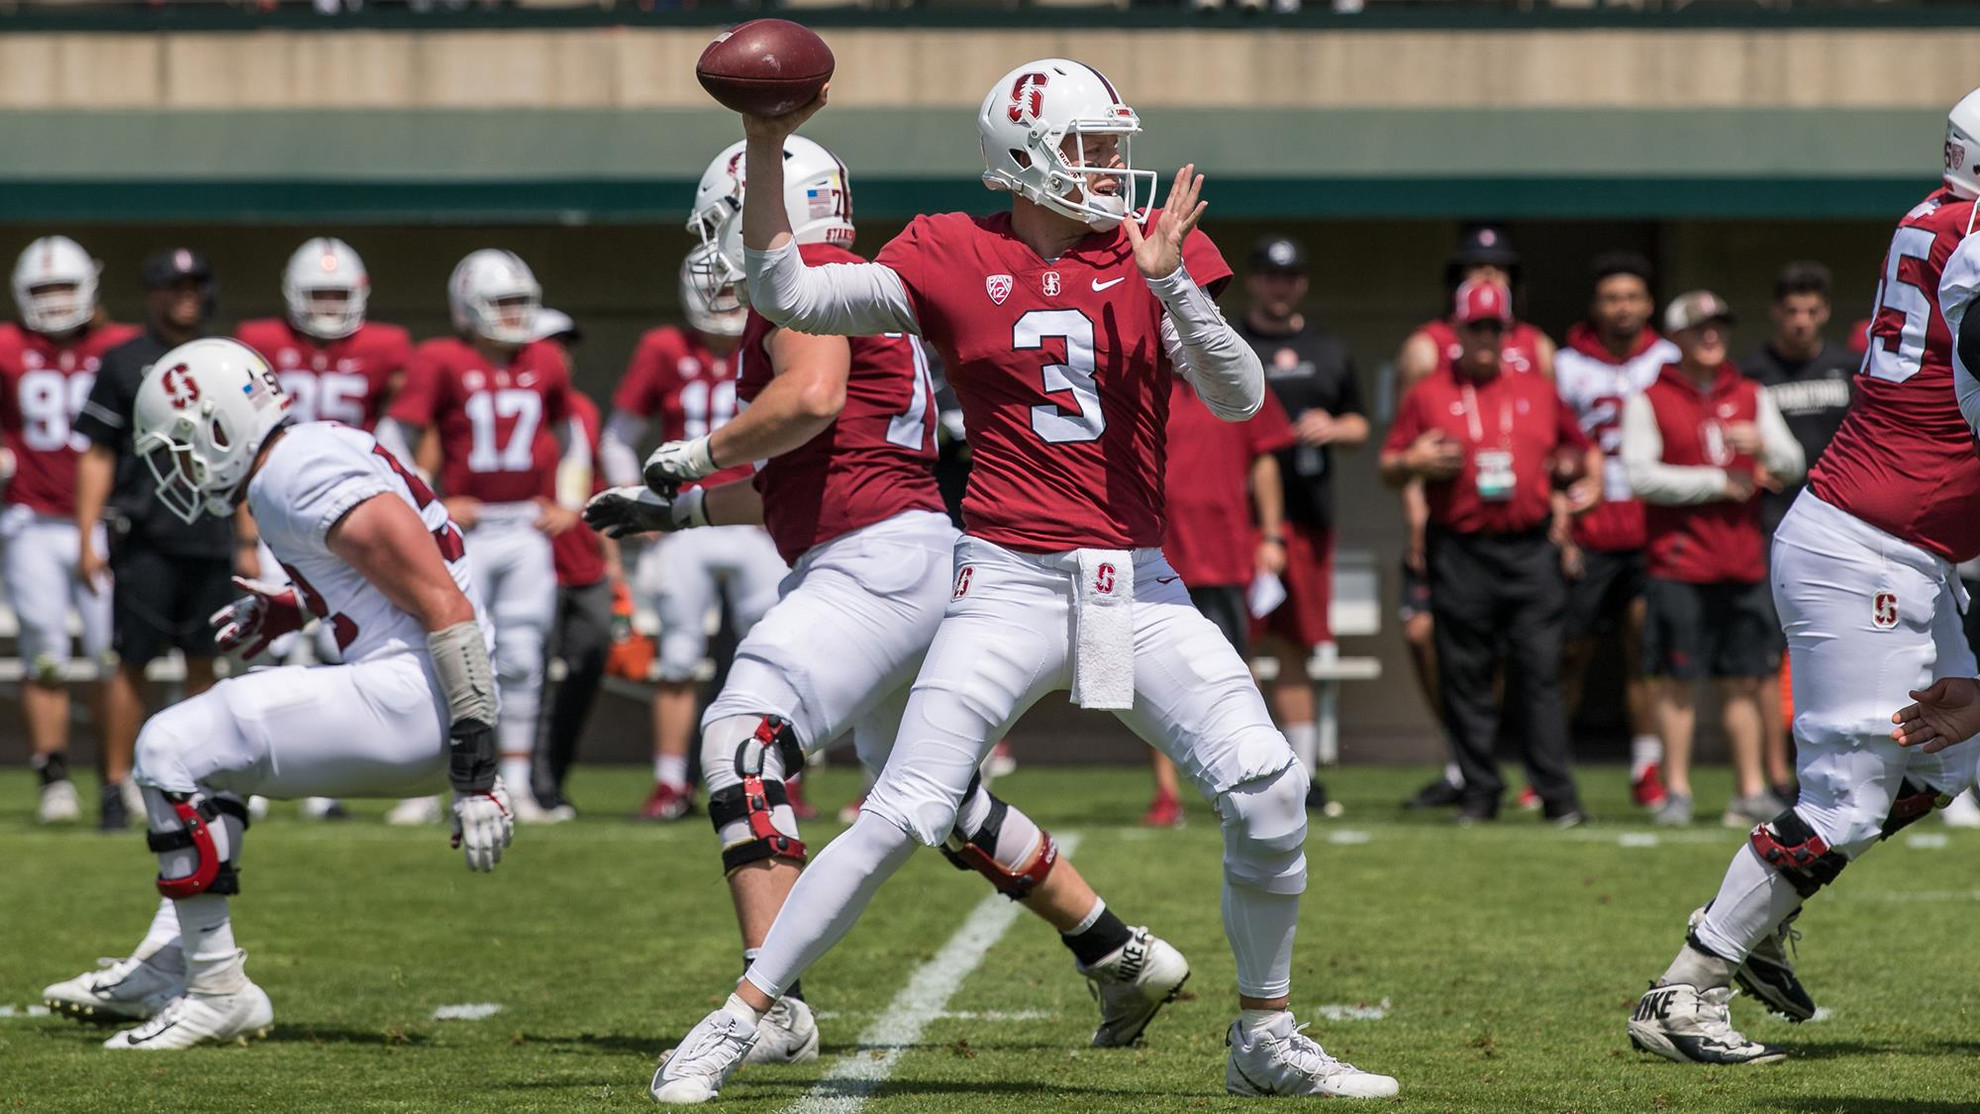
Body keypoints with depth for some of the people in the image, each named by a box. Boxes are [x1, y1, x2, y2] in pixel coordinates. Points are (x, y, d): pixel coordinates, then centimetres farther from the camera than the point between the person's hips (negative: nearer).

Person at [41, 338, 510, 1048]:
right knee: (210, 746, 25)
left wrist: (474, 766, -24)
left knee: (173, 748, -10)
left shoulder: (310, 483, -17)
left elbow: (447, 607, -21)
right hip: (394, 686, 11)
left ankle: (218, 992, -6)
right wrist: (287, 610, 18)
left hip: (410, 693, -11)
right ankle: (163, 970, 23)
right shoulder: (301, 460, 14)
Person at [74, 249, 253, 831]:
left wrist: (249, 542, 13)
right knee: (133, 662, -4)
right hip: (145, 538, -4)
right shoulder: (122, 364, 1)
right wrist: (86, 538, -5)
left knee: (203, 662, 5)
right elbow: (96, 456, 1)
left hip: (211, 539, 4)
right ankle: (117, 784, 1)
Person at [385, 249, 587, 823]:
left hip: (528, 533, 4)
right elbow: (399, 440, -5)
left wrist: (569, 505, 12)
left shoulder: (544, 363, 9)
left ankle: (516, 783, 9)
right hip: (466, 533, -4)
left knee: (521, 664, 3)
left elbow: (571, 437, 23)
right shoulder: (441, 361, -6)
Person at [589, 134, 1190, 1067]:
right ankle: (1122, 958, 32)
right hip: (901, 562, 11)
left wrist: (699, 453, -12)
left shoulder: (805, 277, -6)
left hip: (879, 560, -11)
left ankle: (775, 1007, -29)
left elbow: (811, 398, -26)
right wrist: (674, 506, 31)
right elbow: (797, 489, 30)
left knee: (742, 737, -20)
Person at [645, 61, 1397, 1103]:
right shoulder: (952, 261, 2)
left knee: (1268, 788, -10)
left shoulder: (1155, 254, 5)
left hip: (1137, 588, 2)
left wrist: (1171, 283, -18)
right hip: (1009, 585, -2)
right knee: (901, 817, -9)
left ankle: (1265, 1039, 8)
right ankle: (732, 1023, 1)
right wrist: (766, 147, -11)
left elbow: (1240, 398, -4)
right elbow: (784, 294, -2)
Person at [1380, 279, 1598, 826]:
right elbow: (1389, 467, 9)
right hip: (1459, 551, -1)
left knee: (1539, 673, -5)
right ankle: (1479, 794, 8)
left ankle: (1557, 795, -6)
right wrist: (1415, 463, -12)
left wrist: (1590, 479, 4)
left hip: (1530, 551, 1)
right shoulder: (1427, 396, 8)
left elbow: (1579, 446, 24)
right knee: (1465, 678, 0)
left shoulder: (1538, 393, 14)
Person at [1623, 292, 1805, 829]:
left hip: (1744, 561, 4)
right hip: (1679, 564, -4)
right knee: (1677, 680, -3)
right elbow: (1640, 476, -10)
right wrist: (1717, 482, -10)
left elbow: (1793, 465, 10)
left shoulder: (1752, 397, 13)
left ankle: (1751, 790, 11)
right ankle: (1676, 790, 2)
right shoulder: (1650, 400, 0)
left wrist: (1762, 446, -12)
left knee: (1743, 681, 6)